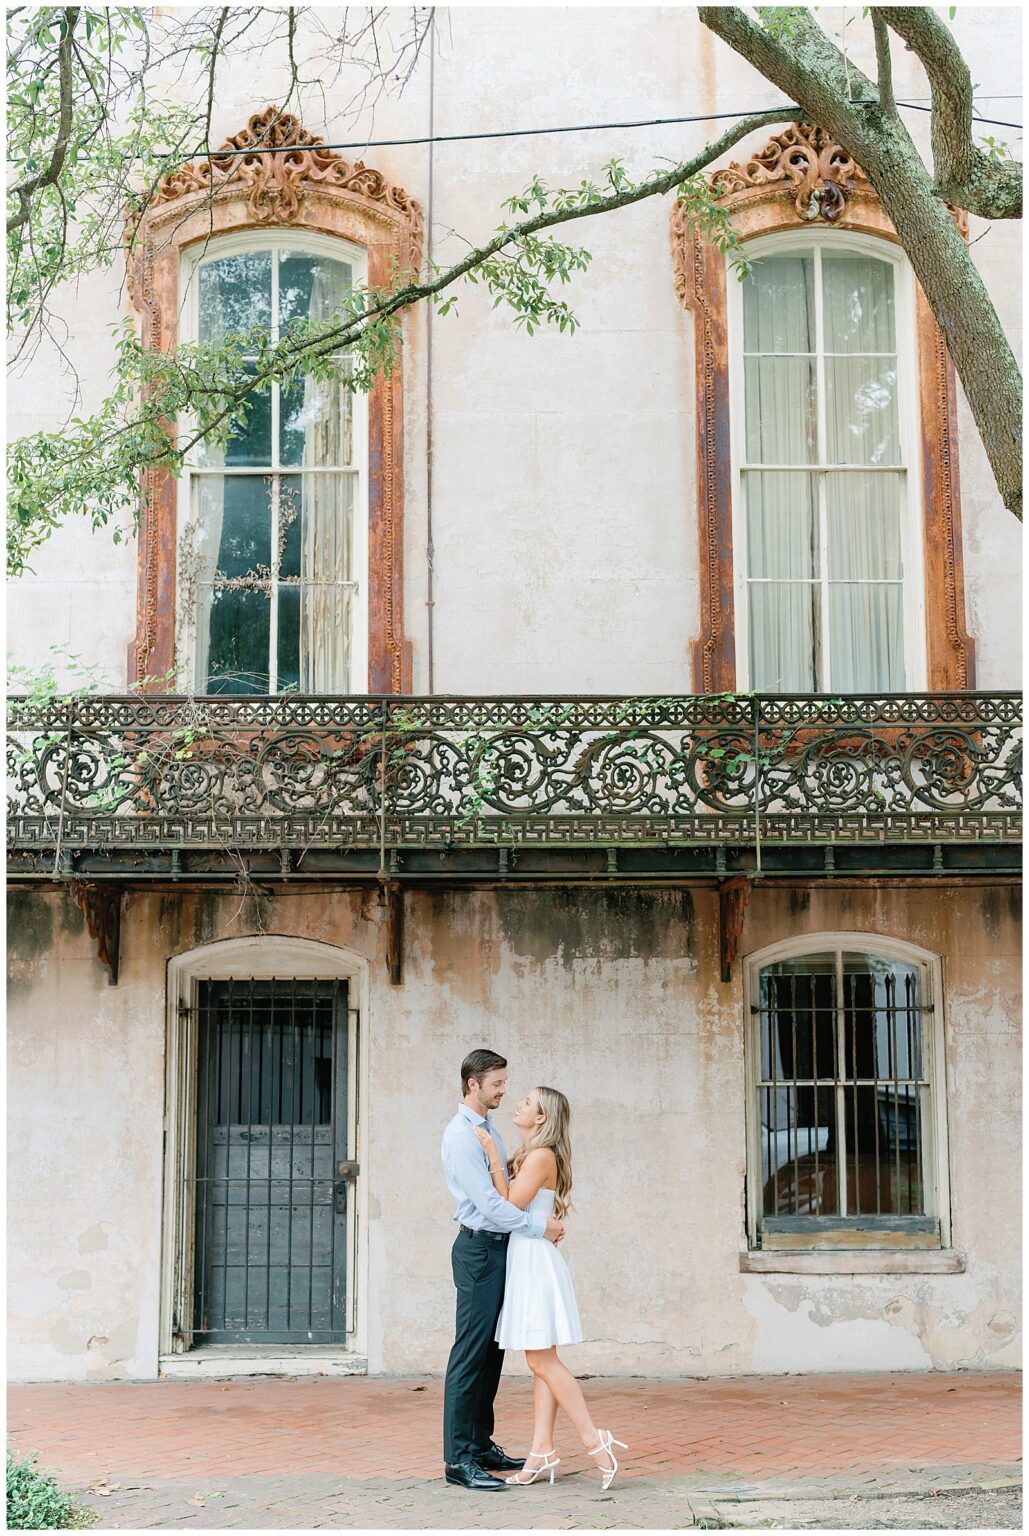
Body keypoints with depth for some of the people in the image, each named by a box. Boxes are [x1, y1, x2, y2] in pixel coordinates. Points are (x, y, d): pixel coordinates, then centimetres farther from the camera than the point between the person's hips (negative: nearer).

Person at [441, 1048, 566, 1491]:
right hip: (479, 1248, -10)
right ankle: (458, 1459, -6)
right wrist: (539, 1226, -16)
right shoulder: (460, 1135, -15)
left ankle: (481, 1446, 21)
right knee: (471, 1353, -8)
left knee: (491, 1353, 13)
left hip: (500, 1247, 10)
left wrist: (543, 1222, 7)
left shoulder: (488, 1130, 16)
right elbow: (488, 1201, -20)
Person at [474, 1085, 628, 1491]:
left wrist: (493, 1157, -18)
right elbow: (512, 1205, 12)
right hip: (525, 1260, 10)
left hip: (536, 1262, -10)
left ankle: (592, 1438, -6)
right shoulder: (528, 1155, 15)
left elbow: (510, 1206, -18)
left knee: (542, 1362, -8)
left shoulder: (541, 1156, -14)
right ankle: (542, 1449, 10)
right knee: (542, 1363, 8)